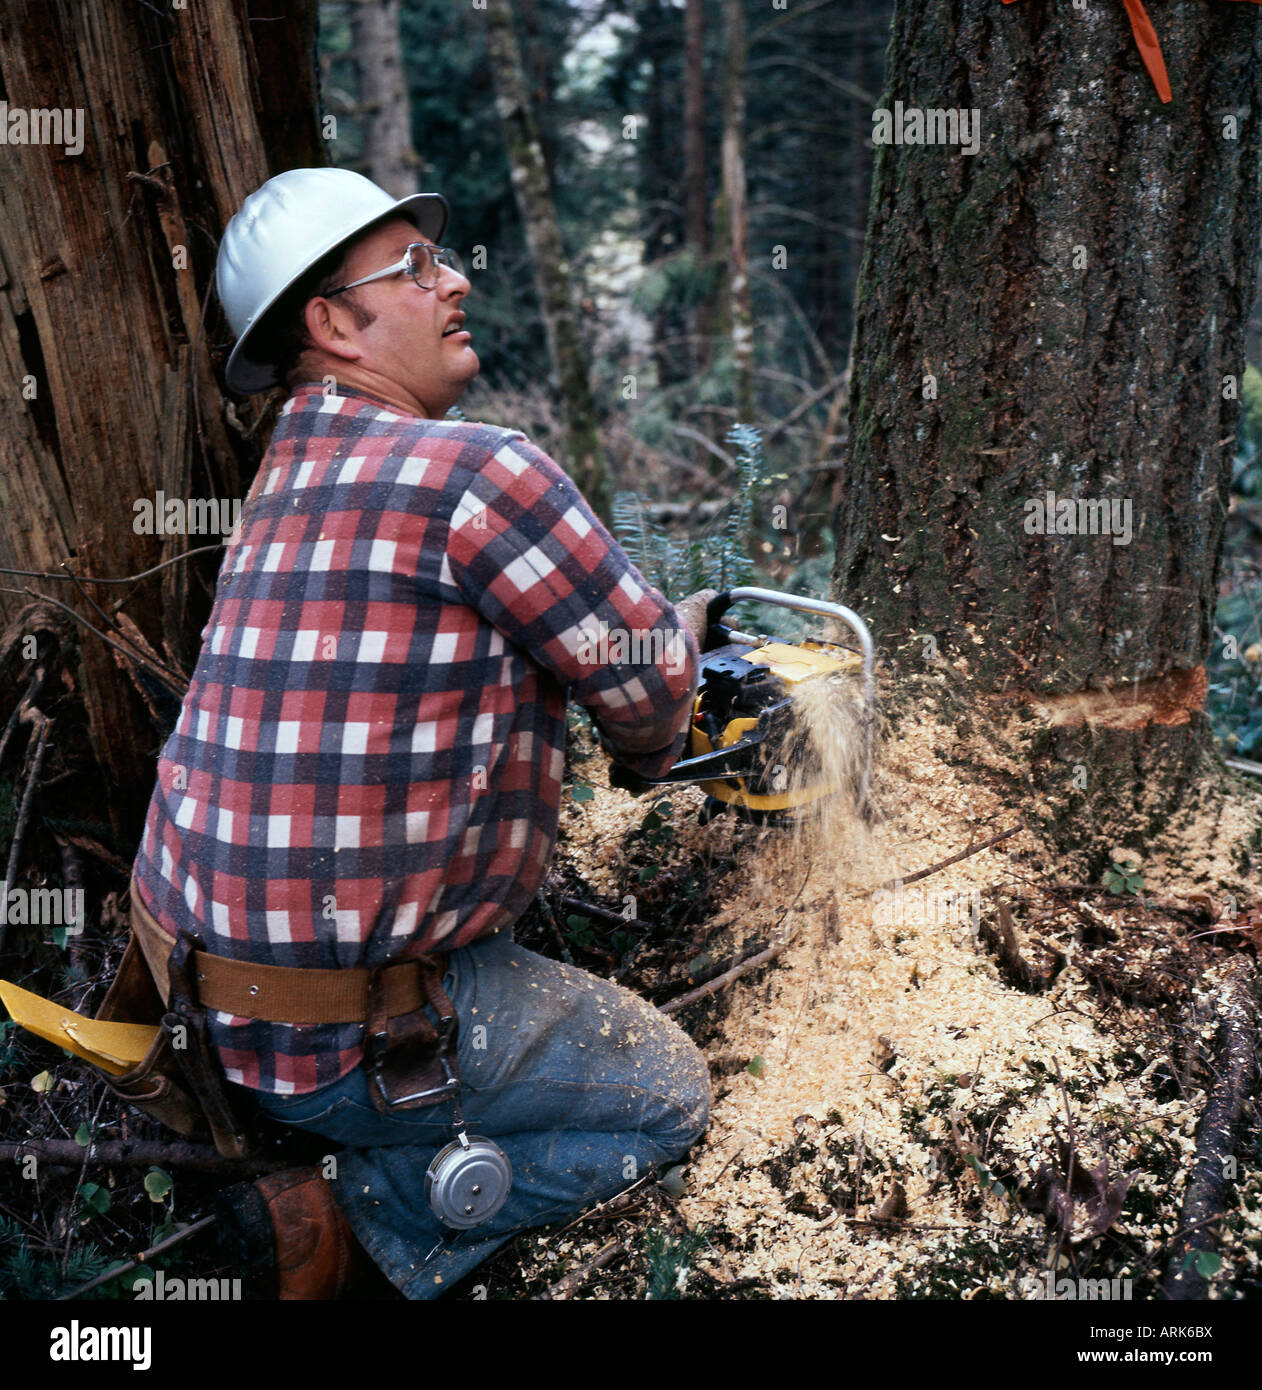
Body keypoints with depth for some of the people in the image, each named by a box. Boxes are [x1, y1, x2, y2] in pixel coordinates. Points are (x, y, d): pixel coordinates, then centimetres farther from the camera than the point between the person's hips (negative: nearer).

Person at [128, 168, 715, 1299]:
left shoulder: (289, 477, 7)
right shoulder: (477, 469, -20)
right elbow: (649, 678, -11)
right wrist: (647, 746, 14)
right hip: (335, 1034, -8)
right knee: (670, 1098, 10)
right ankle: (360, 1213, 3)